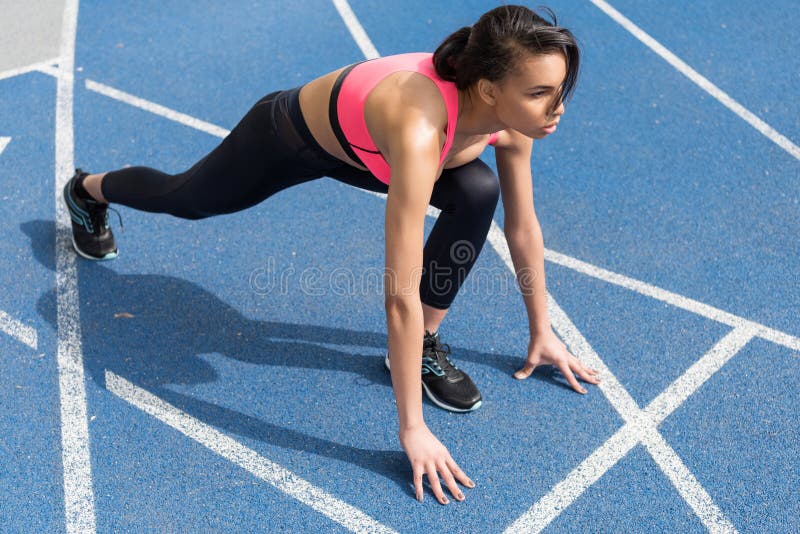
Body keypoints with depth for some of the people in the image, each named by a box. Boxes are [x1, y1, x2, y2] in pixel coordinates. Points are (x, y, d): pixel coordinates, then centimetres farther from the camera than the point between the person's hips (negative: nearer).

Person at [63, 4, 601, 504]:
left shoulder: (512, 110, -26)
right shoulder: (419, 129, -48)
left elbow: (524, 226, -11)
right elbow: (402, 294, -45)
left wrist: (542, 331, -4)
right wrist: (413, 429, -38)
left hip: (355, 143, 5)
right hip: (291, 136, -5)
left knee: (479, 193, -19)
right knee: (184, 199, 24)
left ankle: (424, 345, 1)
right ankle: (87, 190, 59)